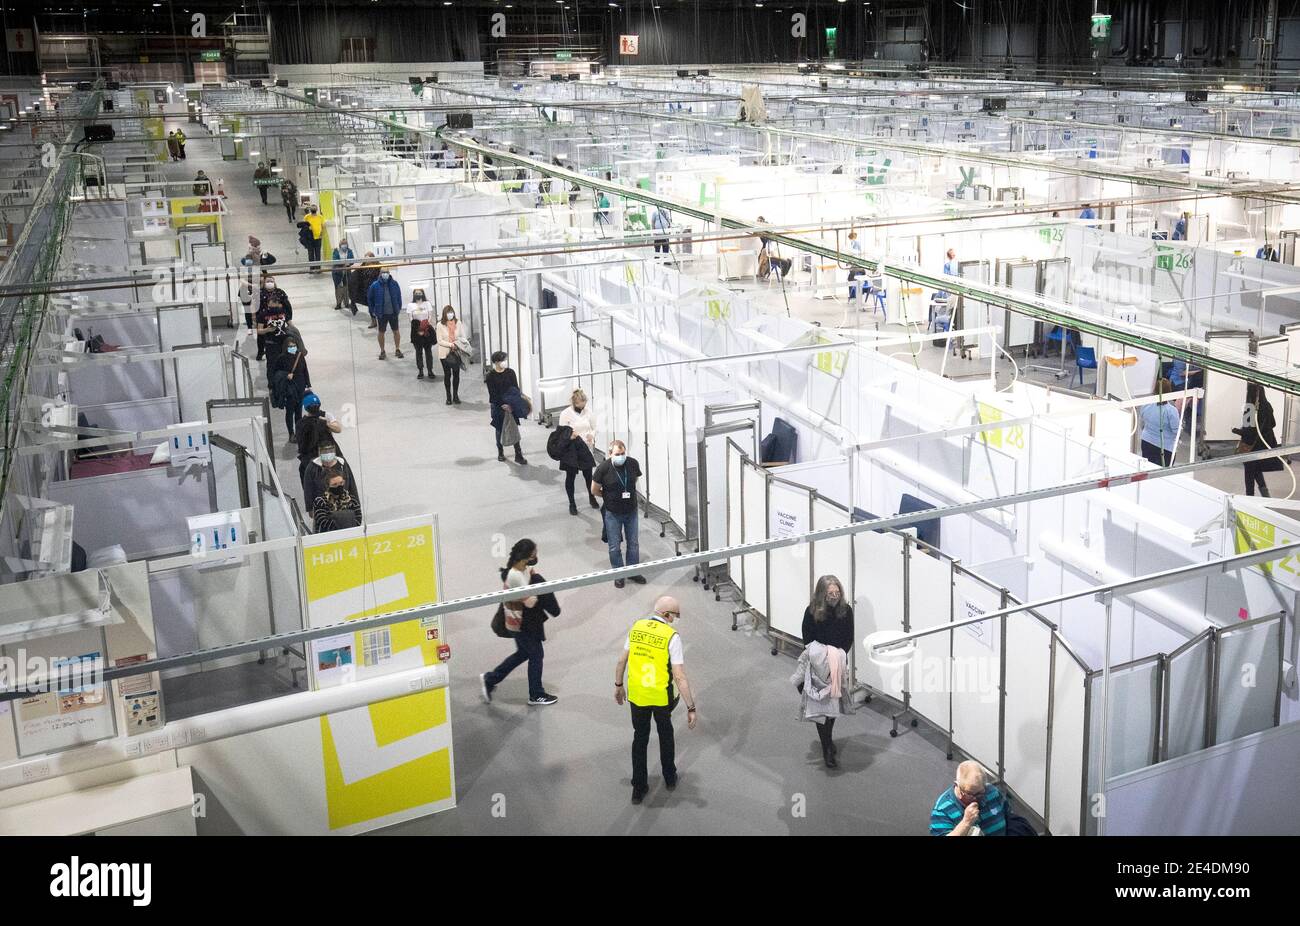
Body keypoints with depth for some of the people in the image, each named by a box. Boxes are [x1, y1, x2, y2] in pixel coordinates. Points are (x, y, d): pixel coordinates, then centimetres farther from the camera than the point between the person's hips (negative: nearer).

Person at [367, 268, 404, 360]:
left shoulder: (394, 284, -6)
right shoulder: (375, 285, -10)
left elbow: (399, 296, 6)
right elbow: (369, 299, 1)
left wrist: (399, 308, 5)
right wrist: (373, 311, 0)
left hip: (393, 312, 1)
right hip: (381, 314, -1)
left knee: (396, 331, 9)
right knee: (381, 332, 9)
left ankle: (397, 349, 24)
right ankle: (382, 351, 22)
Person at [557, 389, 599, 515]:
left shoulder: (587, 412, 1)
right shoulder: (565, 414, -11)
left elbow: (594, 428, 11)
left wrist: (592, 435, -11)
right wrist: (570, 435, -30)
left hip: (585, 449, 3)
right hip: (571, 450, -3)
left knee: (588, 474, 12)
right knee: (570, 476, 7)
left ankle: (592, 498, 35)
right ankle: (572, 503, 20)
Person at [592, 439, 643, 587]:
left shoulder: (633, 464, -13)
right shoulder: (603, 468, -21)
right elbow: (594, 490, -7)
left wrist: (629, 495, 8)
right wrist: (609, 497, 2)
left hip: (631, 511, 3)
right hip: (613, 514, -3)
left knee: (634, 543, 15)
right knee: (615, 546, 9)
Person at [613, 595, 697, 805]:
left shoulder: (636, 628, -4)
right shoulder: (672, 636, -18)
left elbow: (621, 661, 4)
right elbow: (680, 677, -20)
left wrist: (618, 686, 20)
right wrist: (691, 708, -15)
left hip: (636, 695, 3)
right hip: (661, 696, -3)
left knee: (640, 738, 18)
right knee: (665, 735, 23)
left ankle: (639, 788, 22)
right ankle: (670, 778, 39)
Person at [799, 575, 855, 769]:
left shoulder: (846, 610, -8)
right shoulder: (812, 612, -14)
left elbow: (849, 638, -1)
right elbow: (808, 641, -8)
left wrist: (840, 655, -15)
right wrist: (824, 655, -16)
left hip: (839, 664, 3)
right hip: (818, 665, -3)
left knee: (833, 704, 15)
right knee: (821, 707, -2)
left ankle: (827, 740, 36)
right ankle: (827, 749, 5)